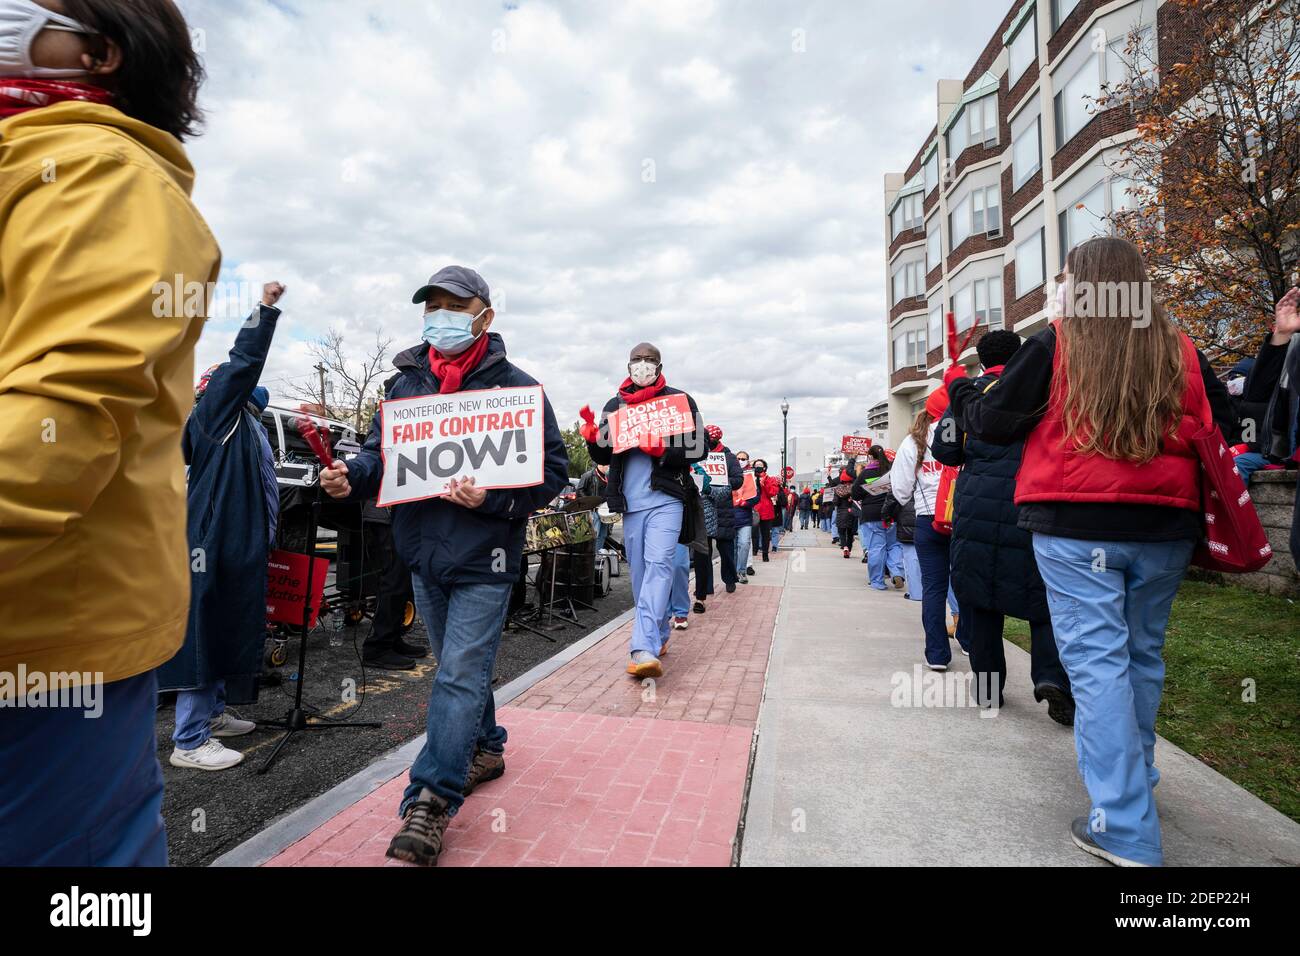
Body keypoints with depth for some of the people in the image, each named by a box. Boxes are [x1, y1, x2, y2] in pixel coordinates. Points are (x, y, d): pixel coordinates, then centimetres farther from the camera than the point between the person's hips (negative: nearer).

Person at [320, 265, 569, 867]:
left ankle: (429, 801, 5)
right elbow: (380, 452, 10)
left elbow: (552, 471, -11)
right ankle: (485, 748, 41)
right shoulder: (407, 382, 7)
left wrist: (490, 498, -25)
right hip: (423, 553, 6)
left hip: (484, 558, -6)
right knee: (460, 666, 20)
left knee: (460, 675, -3)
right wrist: (352, 476, -12)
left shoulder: (516, 387, -8)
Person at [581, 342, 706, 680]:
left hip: (665, 499, -4)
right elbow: (604, 457, 17)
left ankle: (644, 649, -22)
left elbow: (700, 448, -1)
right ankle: (659, 634, 28)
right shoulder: (614, 405, 14)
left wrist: (663, 450, -17)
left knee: (658, 566, -16)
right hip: (630, 502, 5)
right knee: (640, 572, 10)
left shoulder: (679, 400, 4)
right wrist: (593, 440, -5)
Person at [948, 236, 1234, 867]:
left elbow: (992, 421, -1)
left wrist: (958, 388, 17)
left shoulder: (1054, 347, -6)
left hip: (1076, 529, -4)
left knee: (1097, 661, -2)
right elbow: (1221, 426, 14)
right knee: (1142, 655, 18)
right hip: (1165, 530, 5)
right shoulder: (1181, 353, 6)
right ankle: (1132, 779, 38)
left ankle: (1125, 828, -1)